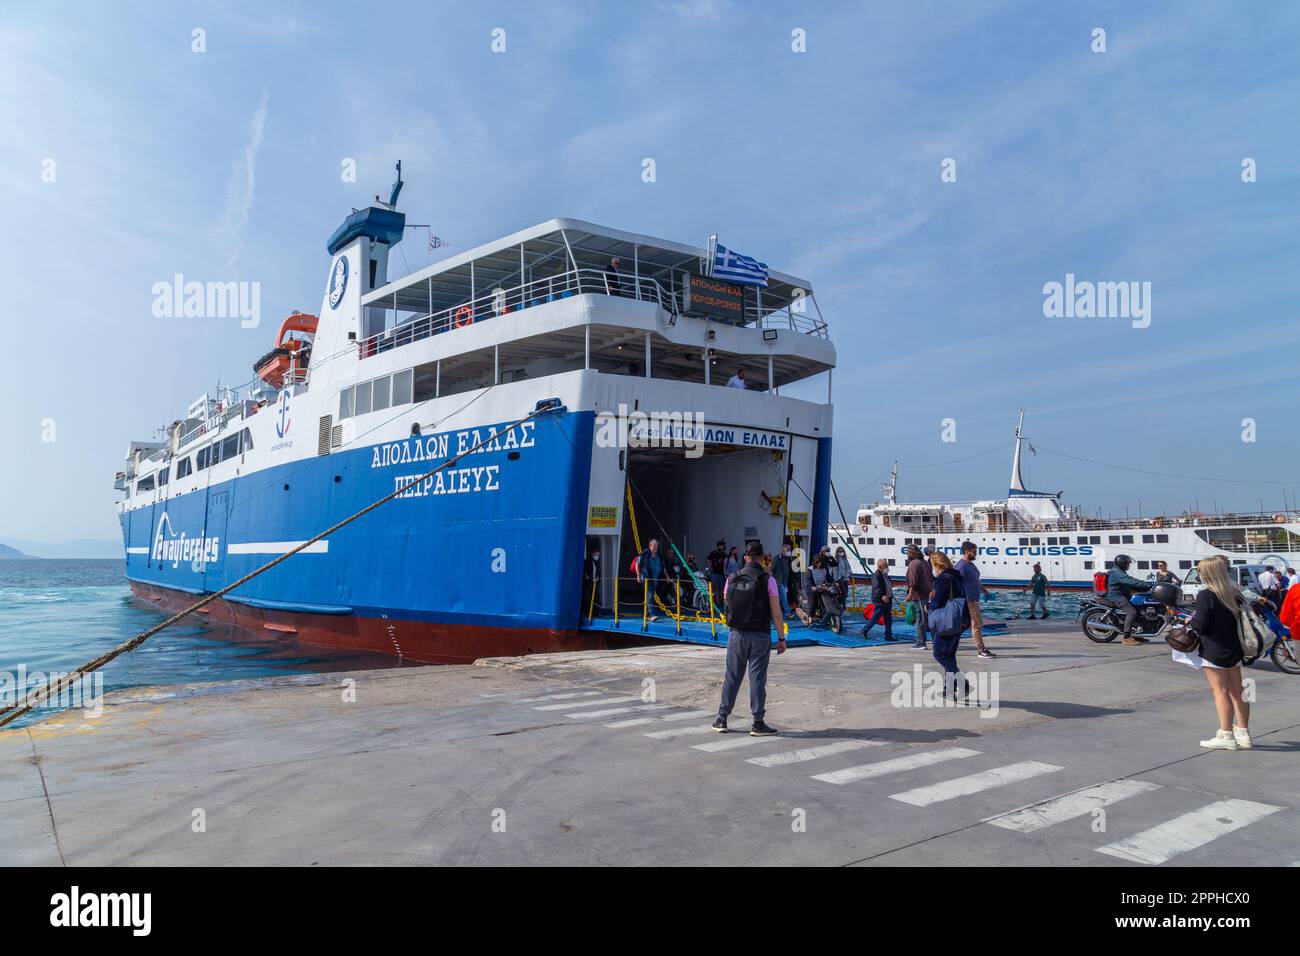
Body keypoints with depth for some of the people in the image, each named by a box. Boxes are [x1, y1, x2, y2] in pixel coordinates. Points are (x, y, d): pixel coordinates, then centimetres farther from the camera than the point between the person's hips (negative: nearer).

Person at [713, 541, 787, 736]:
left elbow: (726, 602, 14)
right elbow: (776, 612, -9)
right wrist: (781, 638, -3)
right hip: (760, 635, -3)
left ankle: (722, 719, 14)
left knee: (732, 676, 10)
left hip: (736, 633, 3)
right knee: (757, 678, 3)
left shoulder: (732, 579, 2)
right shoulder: (767, 580, -8)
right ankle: (758, 723, 7)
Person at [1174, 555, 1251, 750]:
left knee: (1220, 691, -2)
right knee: (1237, 692, 12)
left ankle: (1226, 736, 1)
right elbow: (1241, 619, 13)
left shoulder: (1206, 596, -17)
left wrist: (1191, 620, 4)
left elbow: (1201, 626, -17)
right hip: (1234, 649, 7)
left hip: (1213, 651, -7)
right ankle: (1243, 733, 19)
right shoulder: (1235, 593, 5)